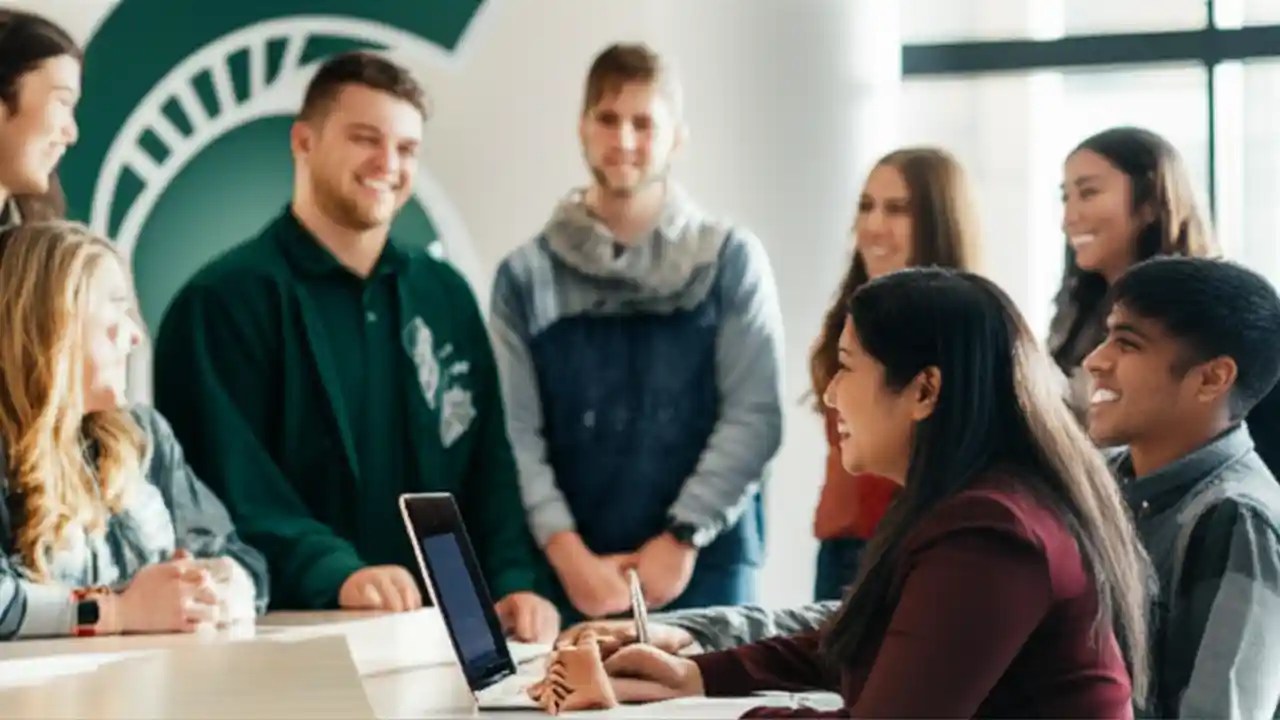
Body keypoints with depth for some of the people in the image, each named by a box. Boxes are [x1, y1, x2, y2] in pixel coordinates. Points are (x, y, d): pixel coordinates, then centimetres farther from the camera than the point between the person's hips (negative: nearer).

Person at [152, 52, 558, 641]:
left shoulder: (445, 297, 16)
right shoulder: (224, 302, -3)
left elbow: (487, 464, 13)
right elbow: (231, 481, -12)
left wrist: (511, 584, -4)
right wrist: (335, 575, -26)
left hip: (443, 626, 4)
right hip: (292, 631, -4)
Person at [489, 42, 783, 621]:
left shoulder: (730, 259, 4)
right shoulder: (527, 276, 7)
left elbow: (754, 415, -2)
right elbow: (517, 432, 0)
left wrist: (682, 538, -11)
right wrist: (567, 554, -12)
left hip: (706, 567, 0)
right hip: (571, 572, 1)